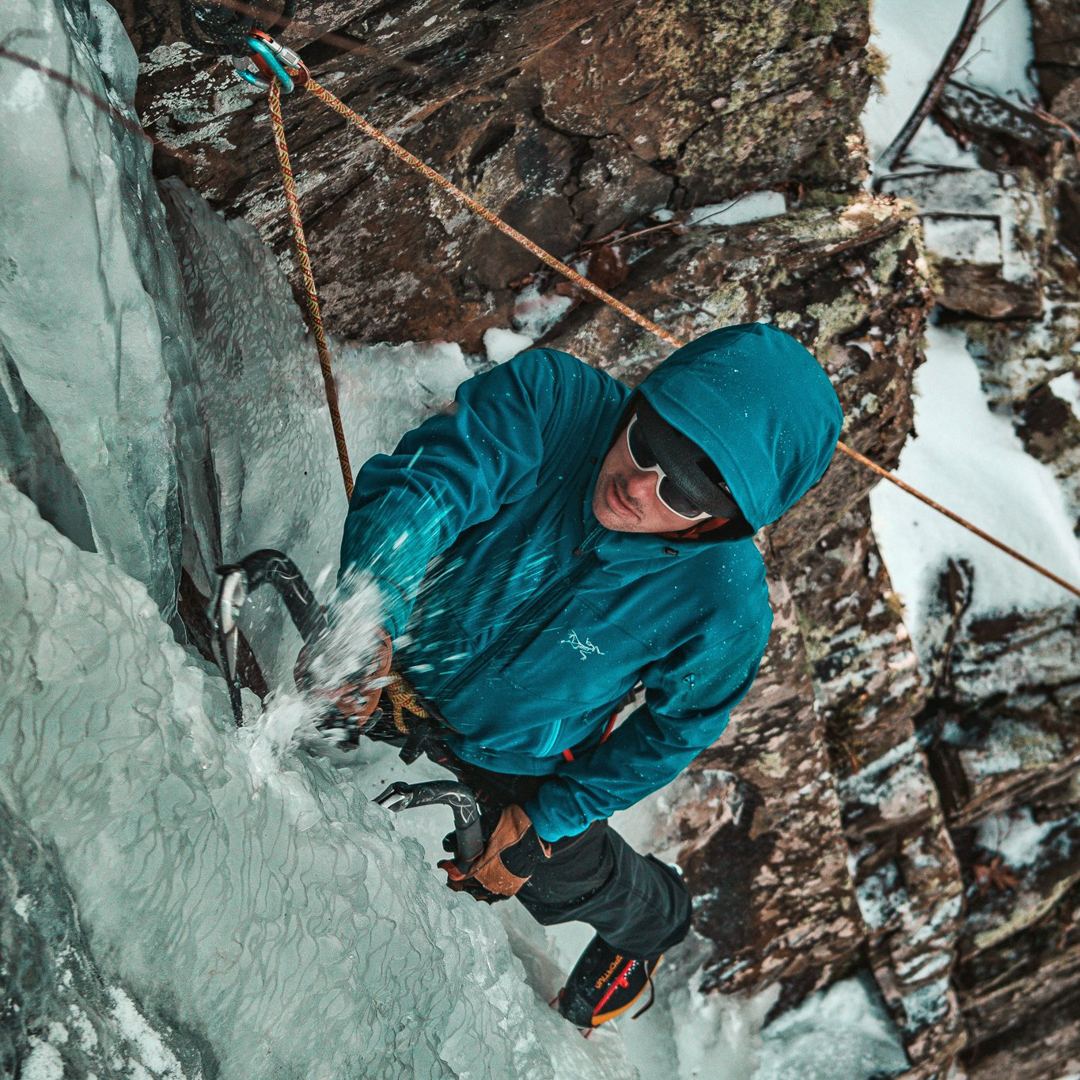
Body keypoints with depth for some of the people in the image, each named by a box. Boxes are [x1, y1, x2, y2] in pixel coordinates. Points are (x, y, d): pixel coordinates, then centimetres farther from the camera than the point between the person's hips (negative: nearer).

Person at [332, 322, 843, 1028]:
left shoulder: (724, 607, -35)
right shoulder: (546, 398, -37)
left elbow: (675, 728, -18)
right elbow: (419, 486, -38)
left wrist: (543, 820, -12)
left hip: (518, 764, 0)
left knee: (566, 880, 24)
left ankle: (654, 922, 60)